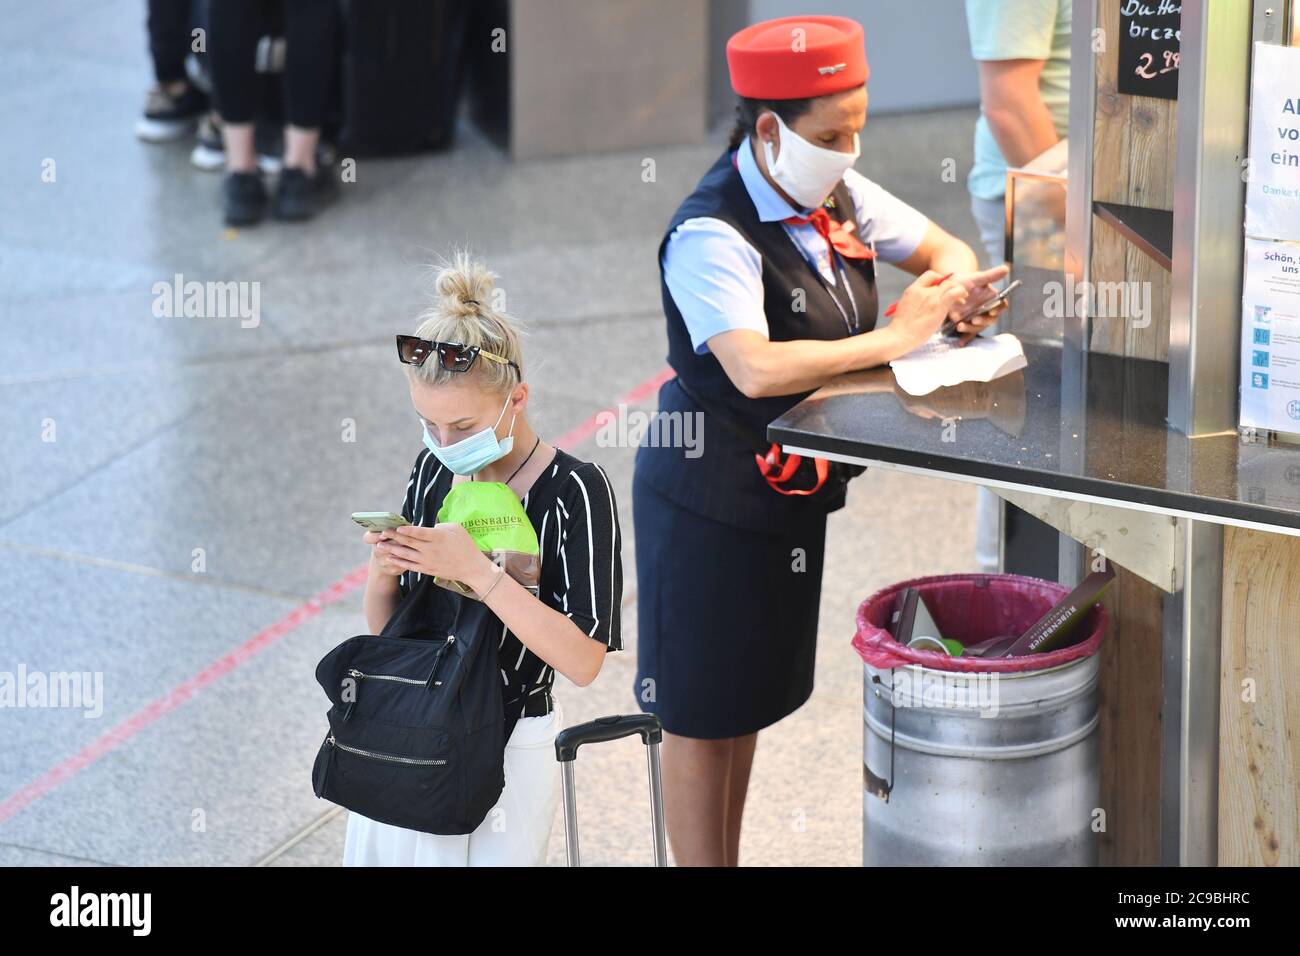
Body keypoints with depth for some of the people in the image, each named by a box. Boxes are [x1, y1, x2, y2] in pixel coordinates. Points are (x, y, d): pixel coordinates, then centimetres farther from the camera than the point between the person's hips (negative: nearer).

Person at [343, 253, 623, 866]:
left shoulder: (576, 492, -16)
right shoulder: (434, 471, 1)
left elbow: (583, 661, -22)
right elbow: (384, 628, 9)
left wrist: (476, 572, -28)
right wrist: (383, 573, -14)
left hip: (506, 751, -5)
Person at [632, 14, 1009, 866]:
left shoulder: (837, 196, -1)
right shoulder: (712, 237, -27)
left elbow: (943, 248, 13)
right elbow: (757, 369, -40)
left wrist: (959, 286, -12)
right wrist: (895, 338, -31)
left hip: (790, 491, 8)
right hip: (711, 500, -8)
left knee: (752, 697, 20)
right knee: (702, 710, 5)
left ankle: (728, 858, 35)